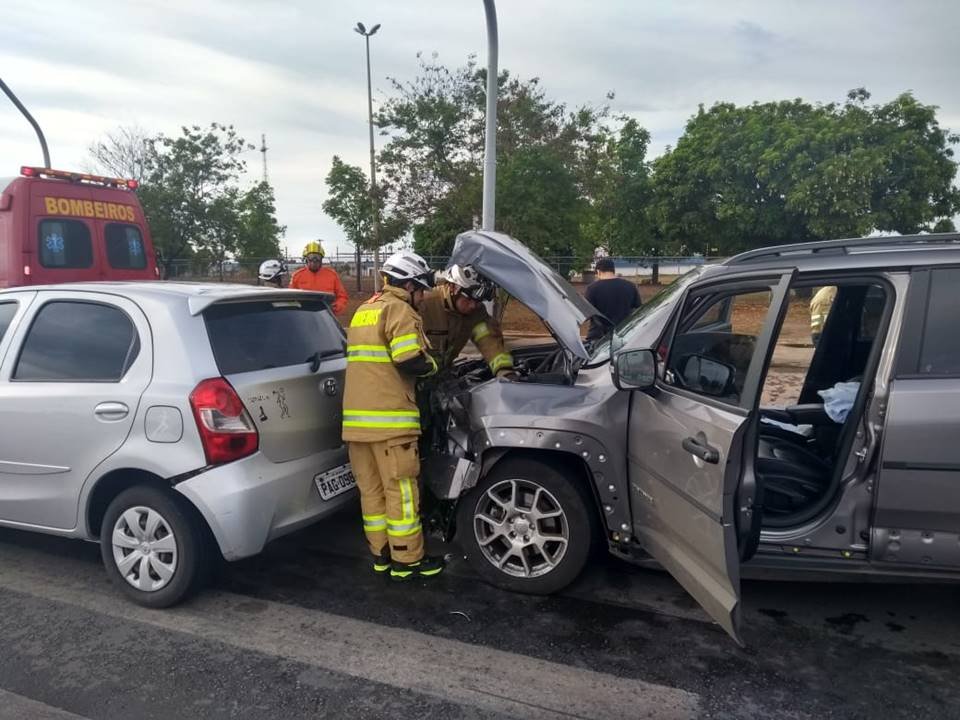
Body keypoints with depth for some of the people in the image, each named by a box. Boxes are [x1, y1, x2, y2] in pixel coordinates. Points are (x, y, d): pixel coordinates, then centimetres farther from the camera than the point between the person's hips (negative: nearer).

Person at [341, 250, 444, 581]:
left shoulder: (363, 311, 22)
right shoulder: (399, 310, -7)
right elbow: (411, 362, -17)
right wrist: (432, 365, 4)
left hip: (356, 416, 9)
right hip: (388, 417, -8)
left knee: (371, 489, 13)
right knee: (400, 490, 1)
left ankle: (381, 554, 22)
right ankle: (407, 560, 9)